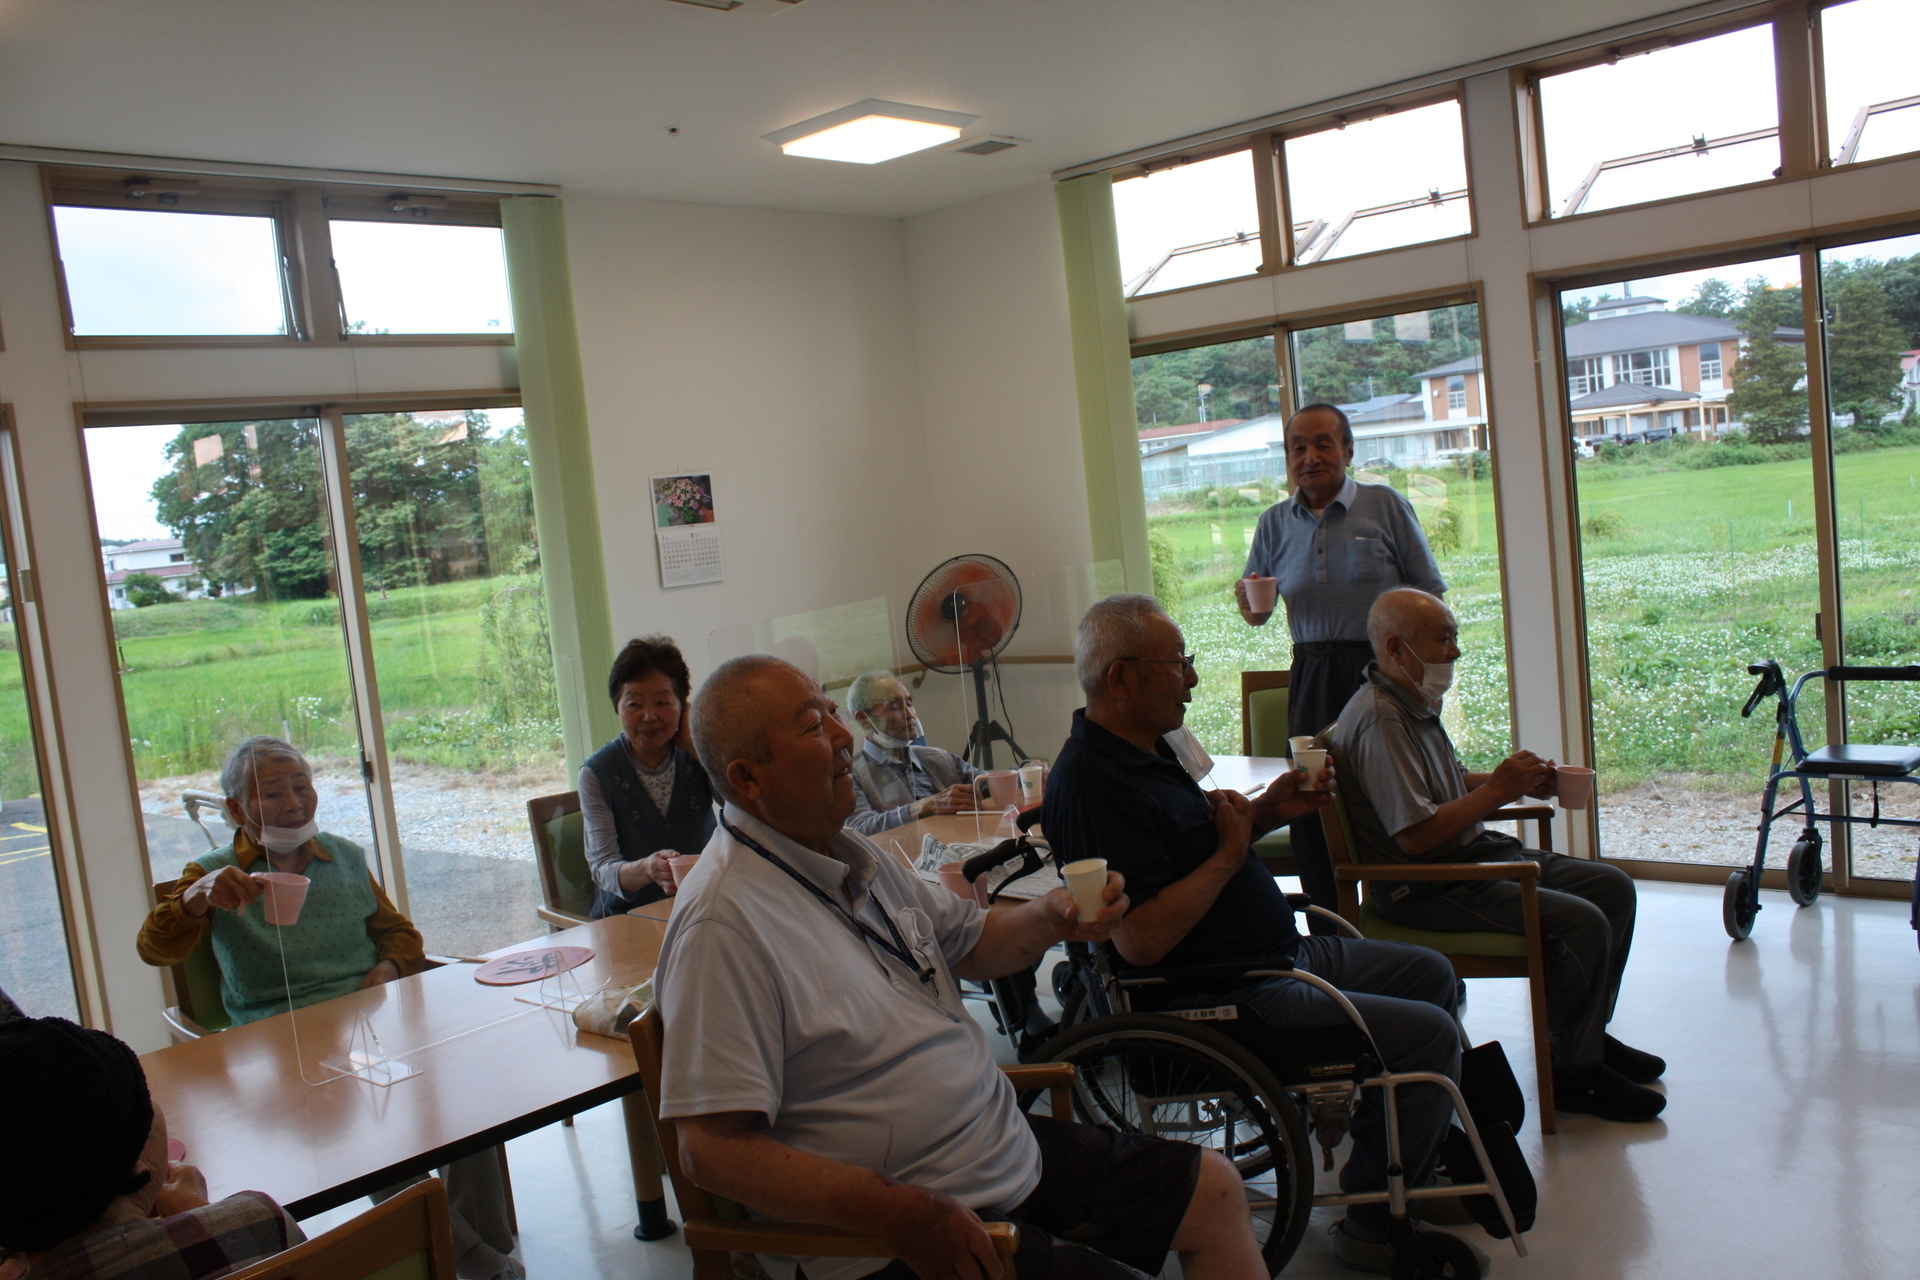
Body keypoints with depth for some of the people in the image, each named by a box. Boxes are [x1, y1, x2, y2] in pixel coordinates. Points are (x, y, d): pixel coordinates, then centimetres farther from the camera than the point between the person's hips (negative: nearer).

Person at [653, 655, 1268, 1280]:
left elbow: (972, 943, 20)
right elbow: (713, 1148, -25)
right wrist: (898, 1212, -29)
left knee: (1215, 1189, 14)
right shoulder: (723, 923, -22)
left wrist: (1048, 918, -2)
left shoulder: (850, 852, 7)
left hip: (1009, 1151, 9)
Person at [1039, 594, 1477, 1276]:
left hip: (1282, 954, 11)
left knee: (1430, 973, 19)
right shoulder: (1092, 783, -25)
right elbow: (1140, 939, -32)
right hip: (1231, 999, -11)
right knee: (1430, 1033, -13)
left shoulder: (1143, 748, 9)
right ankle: (1375, 1224, 7)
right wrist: (1230, 853, -20)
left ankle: (1413, 1173, 31)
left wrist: (1264, 812, 4)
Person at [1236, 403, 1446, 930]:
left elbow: (1430, 592, 3)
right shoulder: (1275, 523, 11)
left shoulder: (1385, 506, 3)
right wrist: (1249, 602, -6)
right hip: (1312, 679, 3)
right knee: (1311, 804, 1)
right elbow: (1256, 614, 17)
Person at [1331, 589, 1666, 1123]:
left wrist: (1519, 782, 6)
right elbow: (1416, 836, -27)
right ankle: (1575, 1072, -4)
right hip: (1426, 889, -11)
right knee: (1582, 922, -22)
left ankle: (1589, 1035, 22)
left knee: (1612, 886, 9)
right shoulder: (1380, 722, -22)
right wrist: (1498, 789, -19)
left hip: (1474, 854, 11)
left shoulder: (1416, 702, 11)